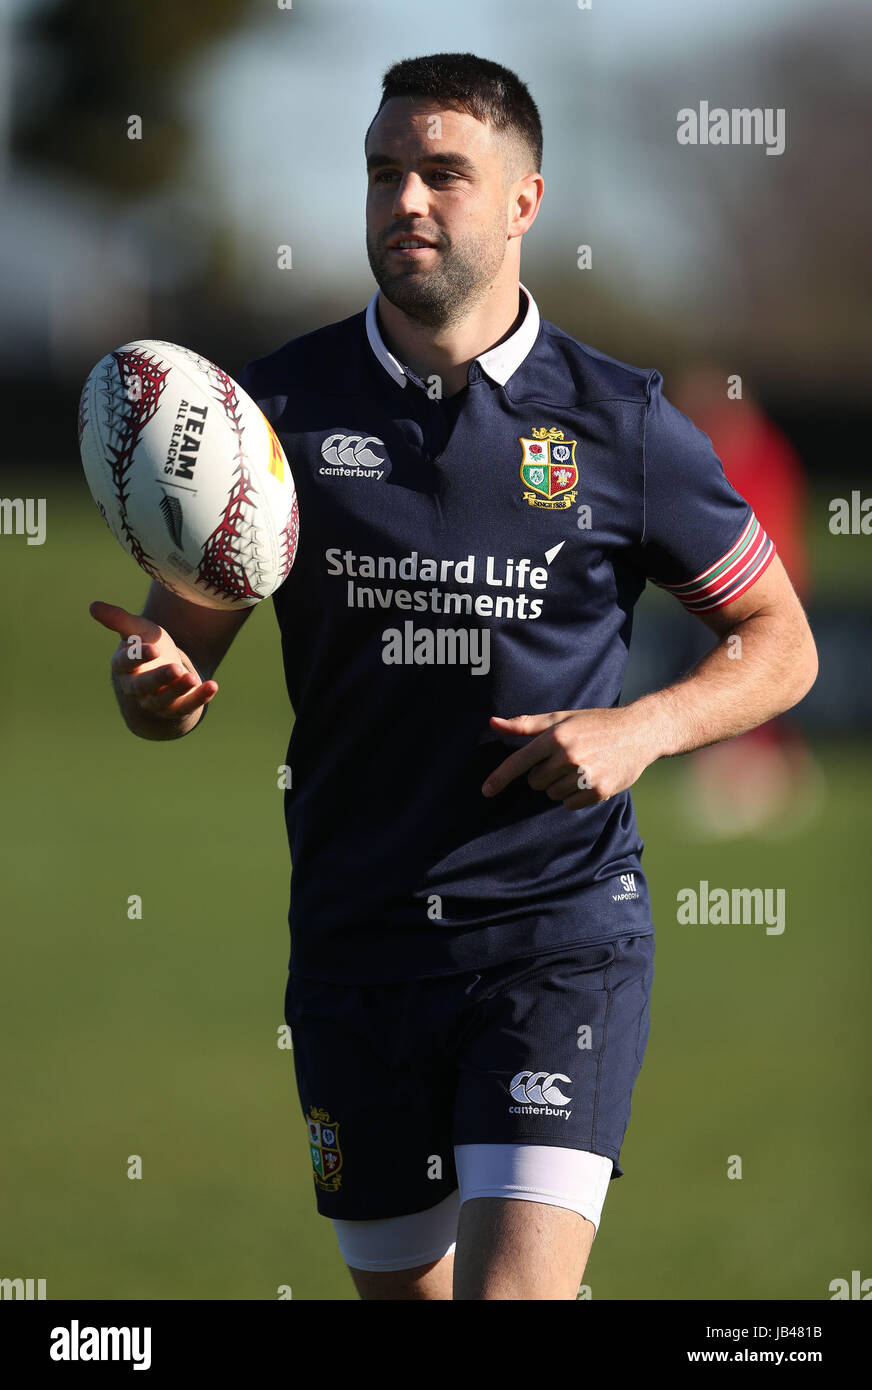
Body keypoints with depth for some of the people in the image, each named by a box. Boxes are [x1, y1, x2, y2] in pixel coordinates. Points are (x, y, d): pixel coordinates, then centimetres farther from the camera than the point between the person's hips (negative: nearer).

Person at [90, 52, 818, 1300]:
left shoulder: (621, 424, 0)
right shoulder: (282, 408, 2)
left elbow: (779, 643, 9)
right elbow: (180, 644, 5)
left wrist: (643, 729, -9)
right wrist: (155, 682, -19)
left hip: (562, 928, -3)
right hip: (356, 938, 3)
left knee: (517, 1282, -19)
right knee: (399, 1284, 12)